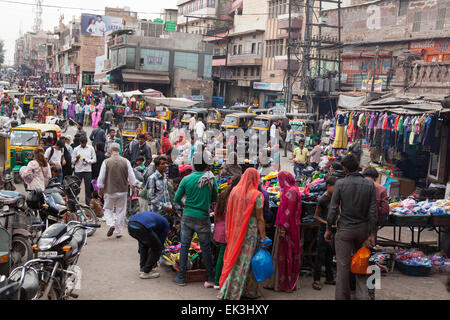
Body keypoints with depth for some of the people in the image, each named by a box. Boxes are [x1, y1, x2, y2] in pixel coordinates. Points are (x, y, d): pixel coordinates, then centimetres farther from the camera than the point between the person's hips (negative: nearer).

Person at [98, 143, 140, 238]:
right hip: (122, 191, 1)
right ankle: (118, 232, 13)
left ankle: (111, 224, -8)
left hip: (109, 191, -1)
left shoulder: (106, 162, -7)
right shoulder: (126, 161, -3)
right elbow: (131, 176, 0)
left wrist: (100, 188, 9)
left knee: (108, 209, 16)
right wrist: (134, 187, 11)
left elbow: (101, 177, -4)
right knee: (120, 211, 10)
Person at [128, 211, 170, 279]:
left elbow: (141, 240, 45)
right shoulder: (166, 224, 26)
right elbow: (161, 242, 27)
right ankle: (145, 272, 14)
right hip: (142, 228, -7)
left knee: (145, 244, 32)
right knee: (157, 247, 15)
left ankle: (142, 268, 30)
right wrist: (155, 261, 37)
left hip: (130, 225, 7)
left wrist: (140, 253, 51)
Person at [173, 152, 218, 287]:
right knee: (206, 248, 8)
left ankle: (181, 277, 15)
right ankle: (211, 279, 16)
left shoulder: (187, 179, -5)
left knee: (184, 246, 10)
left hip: (187, 217, 1)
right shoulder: (211, 179, -8)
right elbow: (214, 199, 3)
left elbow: (177, 198, 1)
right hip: (203, 219, -1)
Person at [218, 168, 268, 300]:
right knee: (246, 261, 5)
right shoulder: (256, 195, -12)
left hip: (235, 231, 5)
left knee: (234, 258, 15)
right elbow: (260, 219, -12)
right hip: (250, 232, -5)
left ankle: (227, 291, 22)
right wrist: (263, 237, -7)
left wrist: (229, 232, 14)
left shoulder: (234, 191, 1)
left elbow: (228, 213, 6)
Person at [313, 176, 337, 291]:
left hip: (333, 231, 6)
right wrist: (327, 223, -18)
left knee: (330, 256, 15)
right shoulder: (322, 200, -13)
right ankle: (316, 280, 2)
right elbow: (316, 216, -8)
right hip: (324, 231, -6)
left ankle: (330, 278, 24)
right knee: (320, 256, -3)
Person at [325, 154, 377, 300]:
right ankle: (362, 295, 13)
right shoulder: (369, 185, -3)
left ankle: (342, 296, 13)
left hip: (345, 229, -3)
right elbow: (373, 211, -3)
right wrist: (372, 233, 2)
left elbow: (333, 208, -8)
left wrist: (328, 228, 1)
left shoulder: (340, 183, -10)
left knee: (343, 265, 5)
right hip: (363, 229, 3)